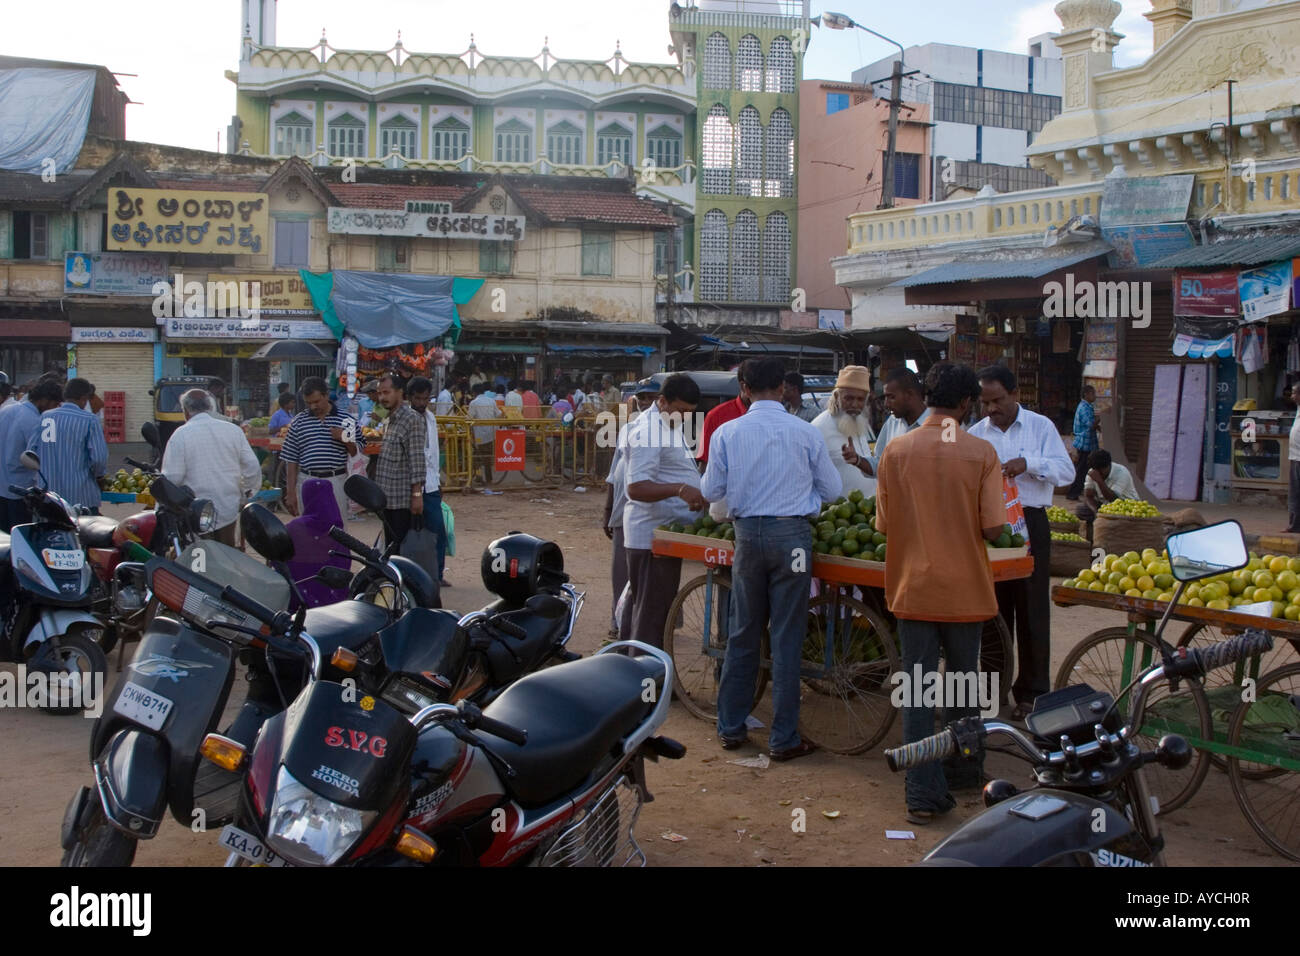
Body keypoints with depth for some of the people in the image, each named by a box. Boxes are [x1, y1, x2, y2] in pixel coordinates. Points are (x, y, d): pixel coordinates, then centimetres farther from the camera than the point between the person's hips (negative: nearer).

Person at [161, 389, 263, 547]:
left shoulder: (180, 435, -9)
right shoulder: (233, 430, 3)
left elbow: (172, 477, -11)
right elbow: (252, 467, 3)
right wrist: (249, 493, 17)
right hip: (229, 509, 4)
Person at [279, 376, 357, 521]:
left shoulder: (346, 420, 2)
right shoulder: (298, 421, 5)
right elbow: (291, 459, 6)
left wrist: (345, 439, -13)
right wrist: (291, 492, 2)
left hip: (336, 482, -1)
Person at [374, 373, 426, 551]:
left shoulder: (412, 419, -11)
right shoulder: (390, 420, 17)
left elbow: (417, 460, -17)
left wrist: (417, 494, -21)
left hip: (404, 499, -9)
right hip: (389, 497, 9)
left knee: (403, 550, -6)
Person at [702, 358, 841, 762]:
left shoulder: (727, 433, -1)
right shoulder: (806, 432, -4)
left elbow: (711, 490, 7)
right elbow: (831, 490, 6)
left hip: (748, 534, 2)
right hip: (792, 534, -2)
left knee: (743, 633, 14)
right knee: (787, 638, 3)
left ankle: (730, 728, 22)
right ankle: (783, 739, 8)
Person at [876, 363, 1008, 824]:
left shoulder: (896, 449, -5)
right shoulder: (980, 452, -10)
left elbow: (884, 522, -1)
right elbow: (993, 528, -12)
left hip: (913, 587, 1)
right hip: (965, 588, 0)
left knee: (917, 686, 4)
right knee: (963, 680, 17)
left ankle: (924, 793, 3)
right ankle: (963, 771, 33)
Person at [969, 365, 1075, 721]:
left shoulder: (1040, 426, 3)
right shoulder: (975, 434, 9)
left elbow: (1066, 471, -4)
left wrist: (1029, 463, -19)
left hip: (1029, 522, -2)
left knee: (1031, 608, 0)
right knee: (993, 607, 9)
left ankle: (1031, 691, 10)